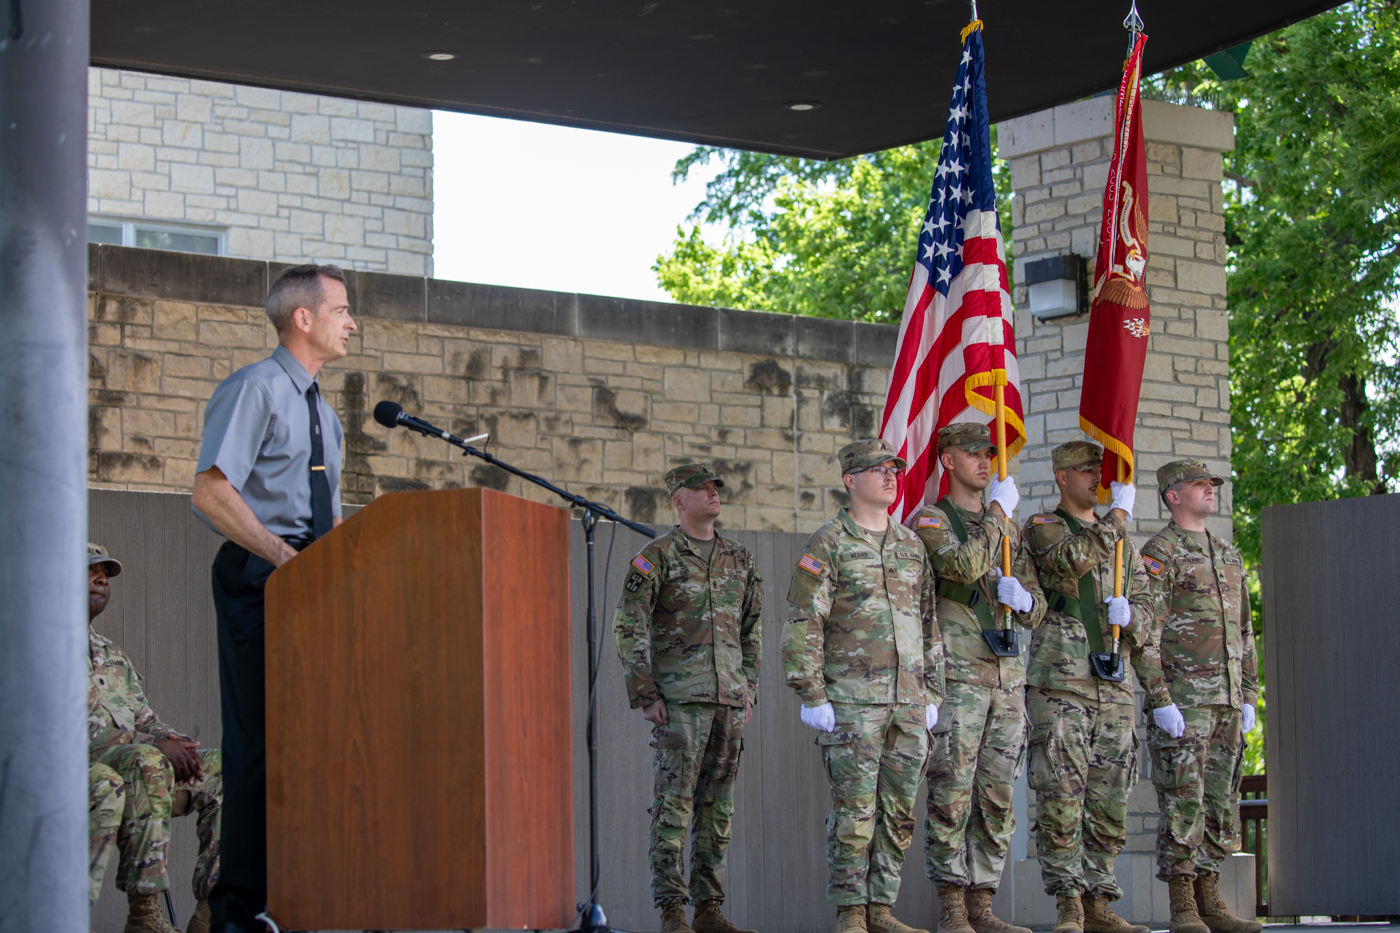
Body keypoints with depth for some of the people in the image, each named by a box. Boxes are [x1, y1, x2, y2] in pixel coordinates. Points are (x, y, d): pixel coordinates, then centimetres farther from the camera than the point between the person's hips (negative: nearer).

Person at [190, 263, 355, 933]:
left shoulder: (322, 413, 23)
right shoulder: (255, 389, -5)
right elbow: (211, 491, -14)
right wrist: (279, 552, -24)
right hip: (259, 576, -8)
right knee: (259, 738, -12)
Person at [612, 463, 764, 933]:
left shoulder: (739, 559, 14)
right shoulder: (656, 557, -3)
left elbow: (752, 629, 21)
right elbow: (629, 628, -6)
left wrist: (749, 689, 12)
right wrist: (644, 696, -11)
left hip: (729, 700, 6)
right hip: (678, 700, -6)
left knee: (717, 806, 7)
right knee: (673, 805, -8)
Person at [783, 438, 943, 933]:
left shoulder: (912, 545, 16)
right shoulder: (827, 545, -3)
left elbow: (929, 625, 20)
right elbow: (802, 626, -7)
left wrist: (932, 693, 14)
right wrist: (811, 696, -13)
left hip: (908, 702, 6)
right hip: (851, 702, -6)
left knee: (898, 812, 5)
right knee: (853, 810, -7)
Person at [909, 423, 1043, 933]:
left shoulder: (1010, 528, 20)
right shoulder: (929, 520, 1)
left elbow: (1036, 611, 17)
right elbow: (963, 565, -20)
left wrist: (1022, 599, -6)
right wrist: (998, 513, -9)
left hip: (1007, 678, 6)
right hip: (956, 676, -6)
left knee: (997, 798, 4)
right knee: (951, 795, -8)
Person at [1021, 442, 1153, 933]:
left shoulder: (1120, 540, 21)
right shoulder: (1043, 527, 3)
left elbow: (1144, 601, 19)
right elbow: (1072, 559, -18)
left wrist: (1129, 613, -4)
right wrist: (1118, 515, -10)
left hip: (1114, 684, 6)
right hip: (1059, 681, -6)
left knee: (1109, 800, 4)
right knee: (1061, 796, -10)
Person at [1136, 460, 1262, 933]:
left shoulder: (1228, 555, 19)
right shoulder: (1158, 553, -5)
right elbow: (1144, 633, -11)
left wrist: (1249, 698, 15)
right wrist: (1161, 701, -18)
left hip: (1227, 700, 7)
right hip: (1182, 698, -7)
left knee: (1220, 802, 7)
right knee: (1183, 801, -8)